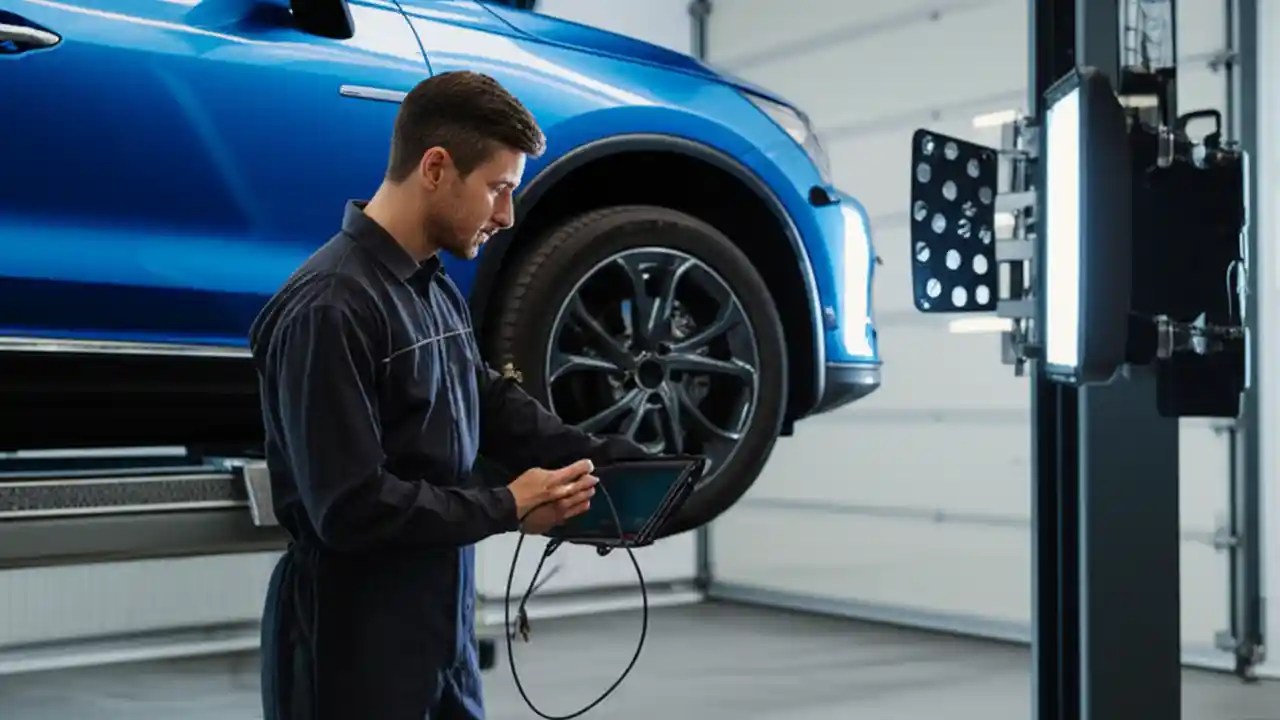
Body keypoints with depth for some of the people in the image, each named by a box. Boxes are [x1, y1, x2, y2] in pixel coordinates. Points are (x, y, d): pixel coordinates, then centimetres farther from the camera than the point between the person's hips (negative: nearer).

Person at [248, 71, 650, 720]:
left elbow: (493, 404, 14)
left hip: (441, 632, 9)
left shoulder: (436, 288, 9)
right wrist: (507, 508, -15)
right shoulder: (329, 308, -22)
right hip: (351, 651, -9)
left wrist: (615, 462, 1)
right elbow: (352, 508, -25)